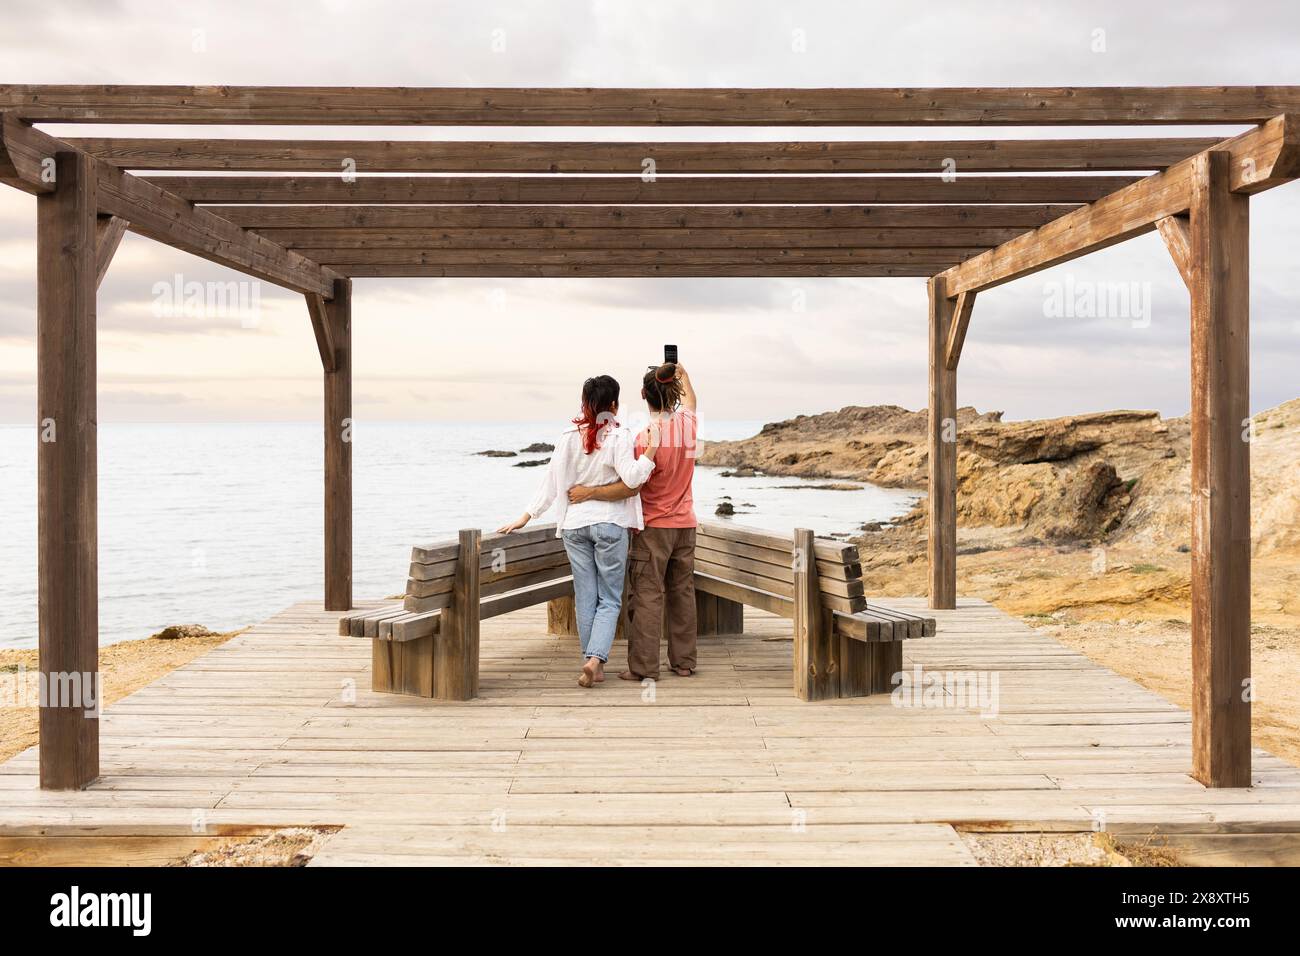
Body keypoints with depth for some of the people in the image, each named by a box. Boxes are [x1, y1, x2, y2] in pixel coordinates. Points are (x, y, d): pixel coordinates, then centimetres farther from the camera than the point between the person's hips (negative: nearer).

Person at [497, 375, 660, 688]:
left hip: (574, 524, 4)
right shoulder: (619, 436, -9)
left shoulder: (568, 436, 4)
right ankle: (595, 658, -14)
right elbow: (631, 478, -18)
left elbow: (551, 481, 5)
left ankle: (592, 663, 14)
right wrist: (651, 452, -13)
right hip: (610, 523, -3)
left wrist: (527, 516, 10)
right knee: (609, 599, 3)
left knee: (585, 598, 10)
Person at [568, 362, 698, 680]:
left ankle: (644, 666, -2)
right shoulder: (688, 423, 0)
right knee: (682, 592, 11)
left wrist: (589, 492, -17)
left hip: (654, 526, -6)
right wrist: (681, 372, 43)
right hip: (685, 523, 6)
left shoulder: (648, 435, -18)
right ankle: (683, 662, 17)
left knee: (648, 595, -3)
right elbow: (689, 398, 26)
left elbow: (632, 485, -23)